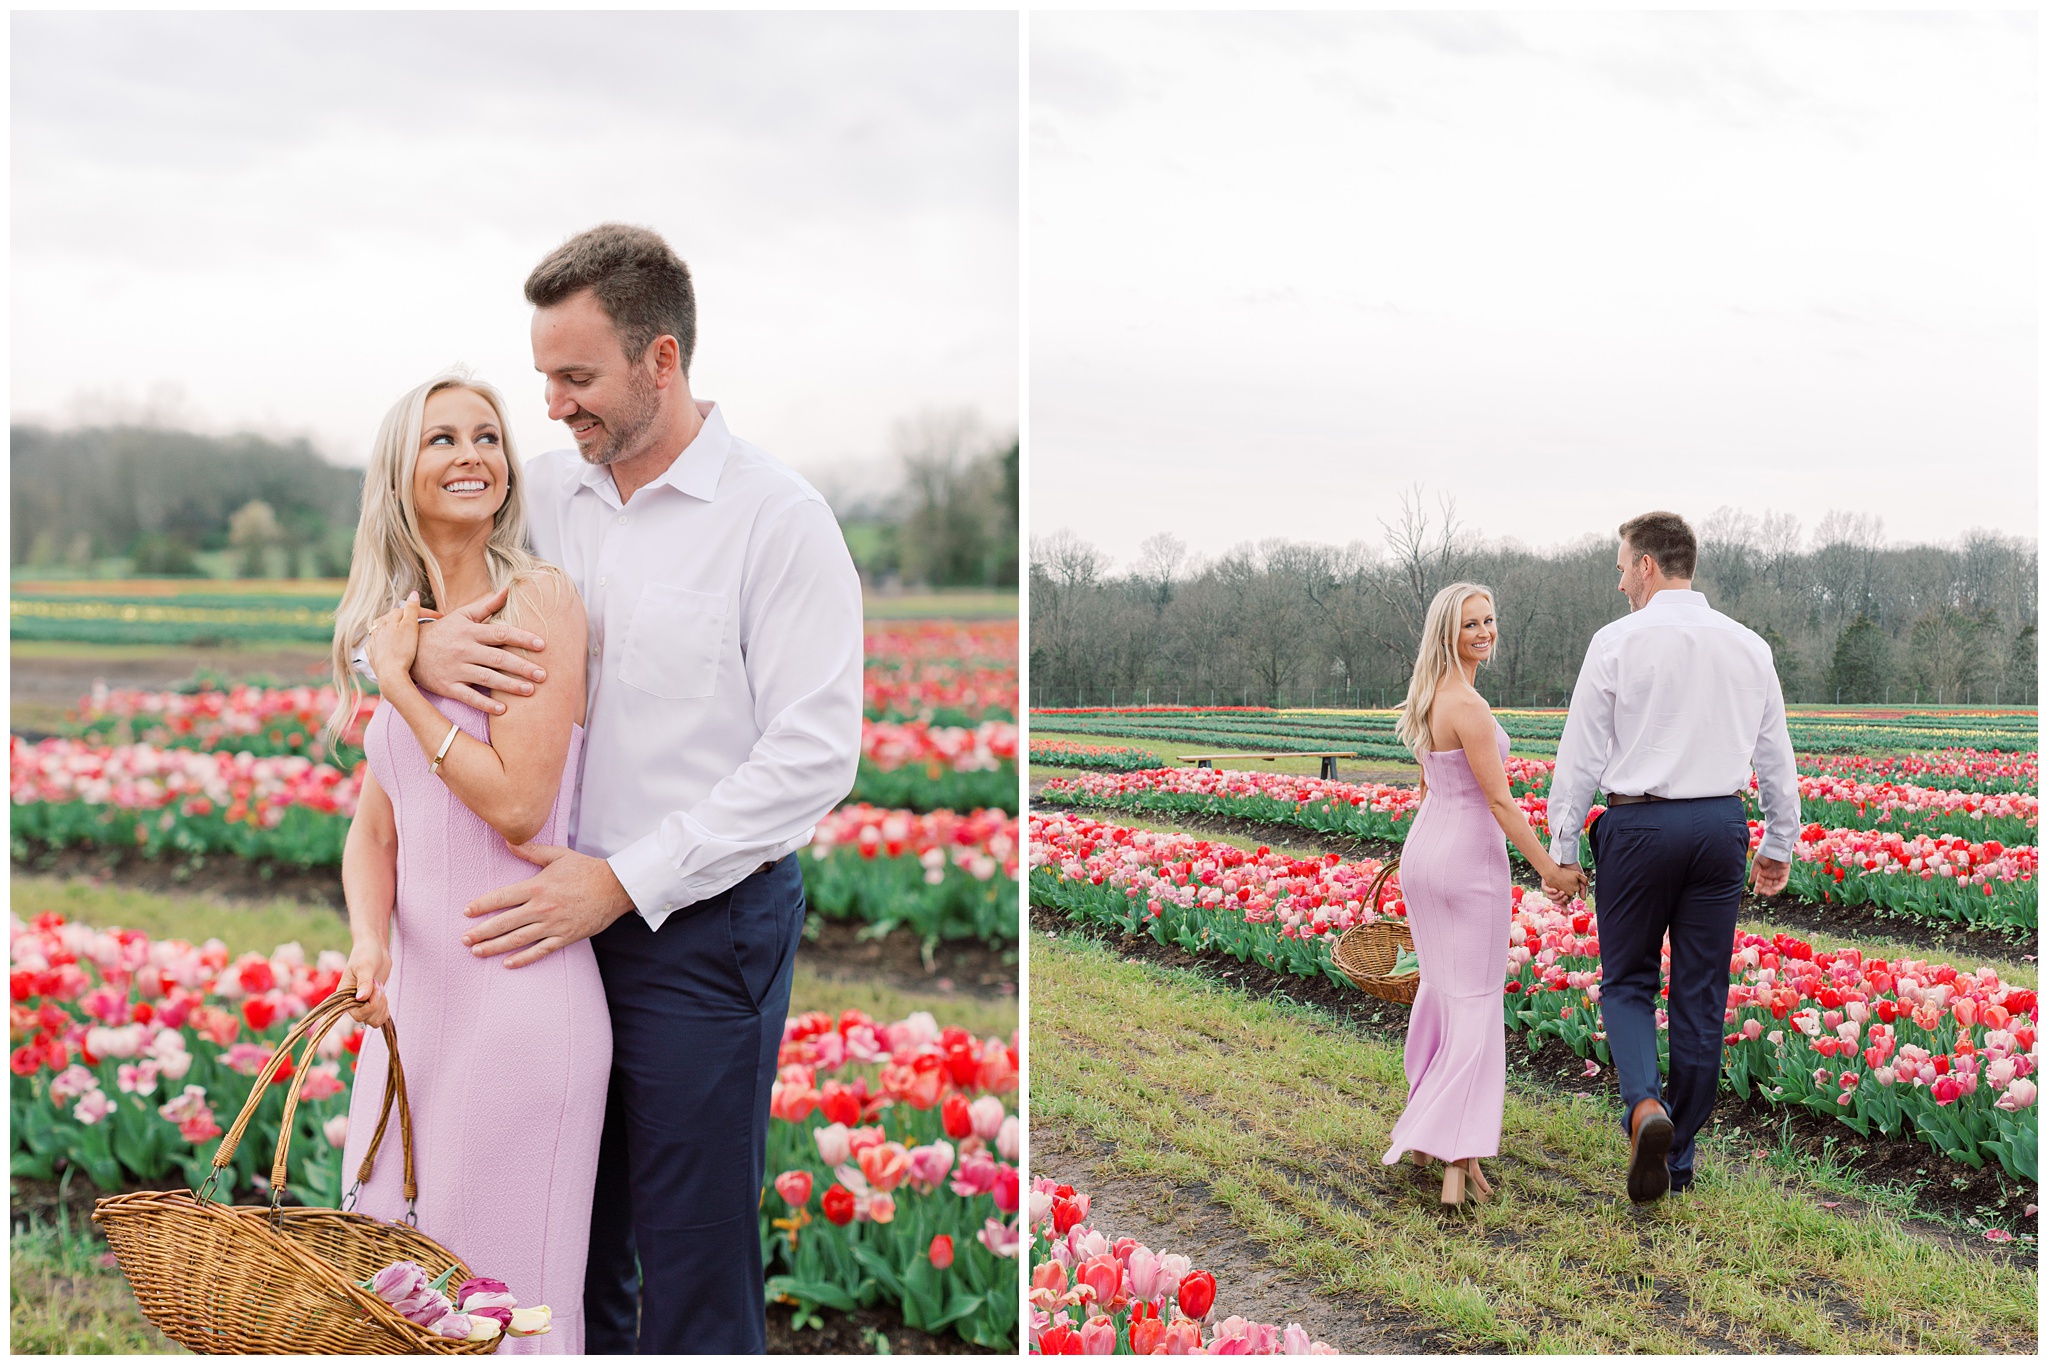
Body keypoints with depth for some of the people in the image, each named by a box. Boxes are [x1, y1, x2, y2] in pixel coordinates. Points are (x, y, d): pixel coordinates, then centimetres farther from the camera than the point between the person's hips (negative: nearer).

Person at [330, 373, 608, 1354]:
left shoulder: (537, 600, -9)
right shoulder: (402, 627, 13)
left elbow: (518, 803, -17)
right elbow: (374, 829, 9)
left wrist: (401, 686, -11)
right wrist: (368, 943, -9)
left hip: (520, 984, -7)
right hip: (417, 982, 7)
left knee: (501, 1291, 0)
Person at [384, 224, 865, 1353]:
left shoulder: (777, 519, -11)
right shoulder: (544, 491, 7)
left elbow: (813, 756, -16)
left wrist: (620, 881, -18)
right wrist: (419, 647, -11)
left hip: (702, 928, -5)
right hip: (557, 910, 6)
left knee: (693, 1263, 2)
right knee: (572, 1227, 16)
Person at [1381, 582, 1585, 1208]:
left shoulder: (1427, 699, 8)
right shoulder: (1468, 705, -19)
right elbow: (1499, 800, -18)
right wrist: (1548, 867, -13)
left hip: (1421, 851, 8)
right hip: (1471, 856, -8)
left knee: (1438, 987, 21)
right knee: (1475, 1003, -4)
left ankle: (1427, 1120, 33)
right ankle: (1457, 1154, -9)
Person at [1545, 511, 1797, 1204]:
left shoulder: (1617, 642, -7)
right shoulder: (1747, 646, 5)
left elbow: (1580, 755, -6)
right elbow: (1777, 756, 11)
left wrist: (1563, 847, 2)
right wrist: (1779, 845, 21)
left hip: (1639, 824, -3)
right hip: (1721, 823, 4)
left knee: (1628, 982, 10)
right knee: (1701, 996, 10)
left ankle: (1644, 1105, -16)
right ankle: (1678, 1153, 18)